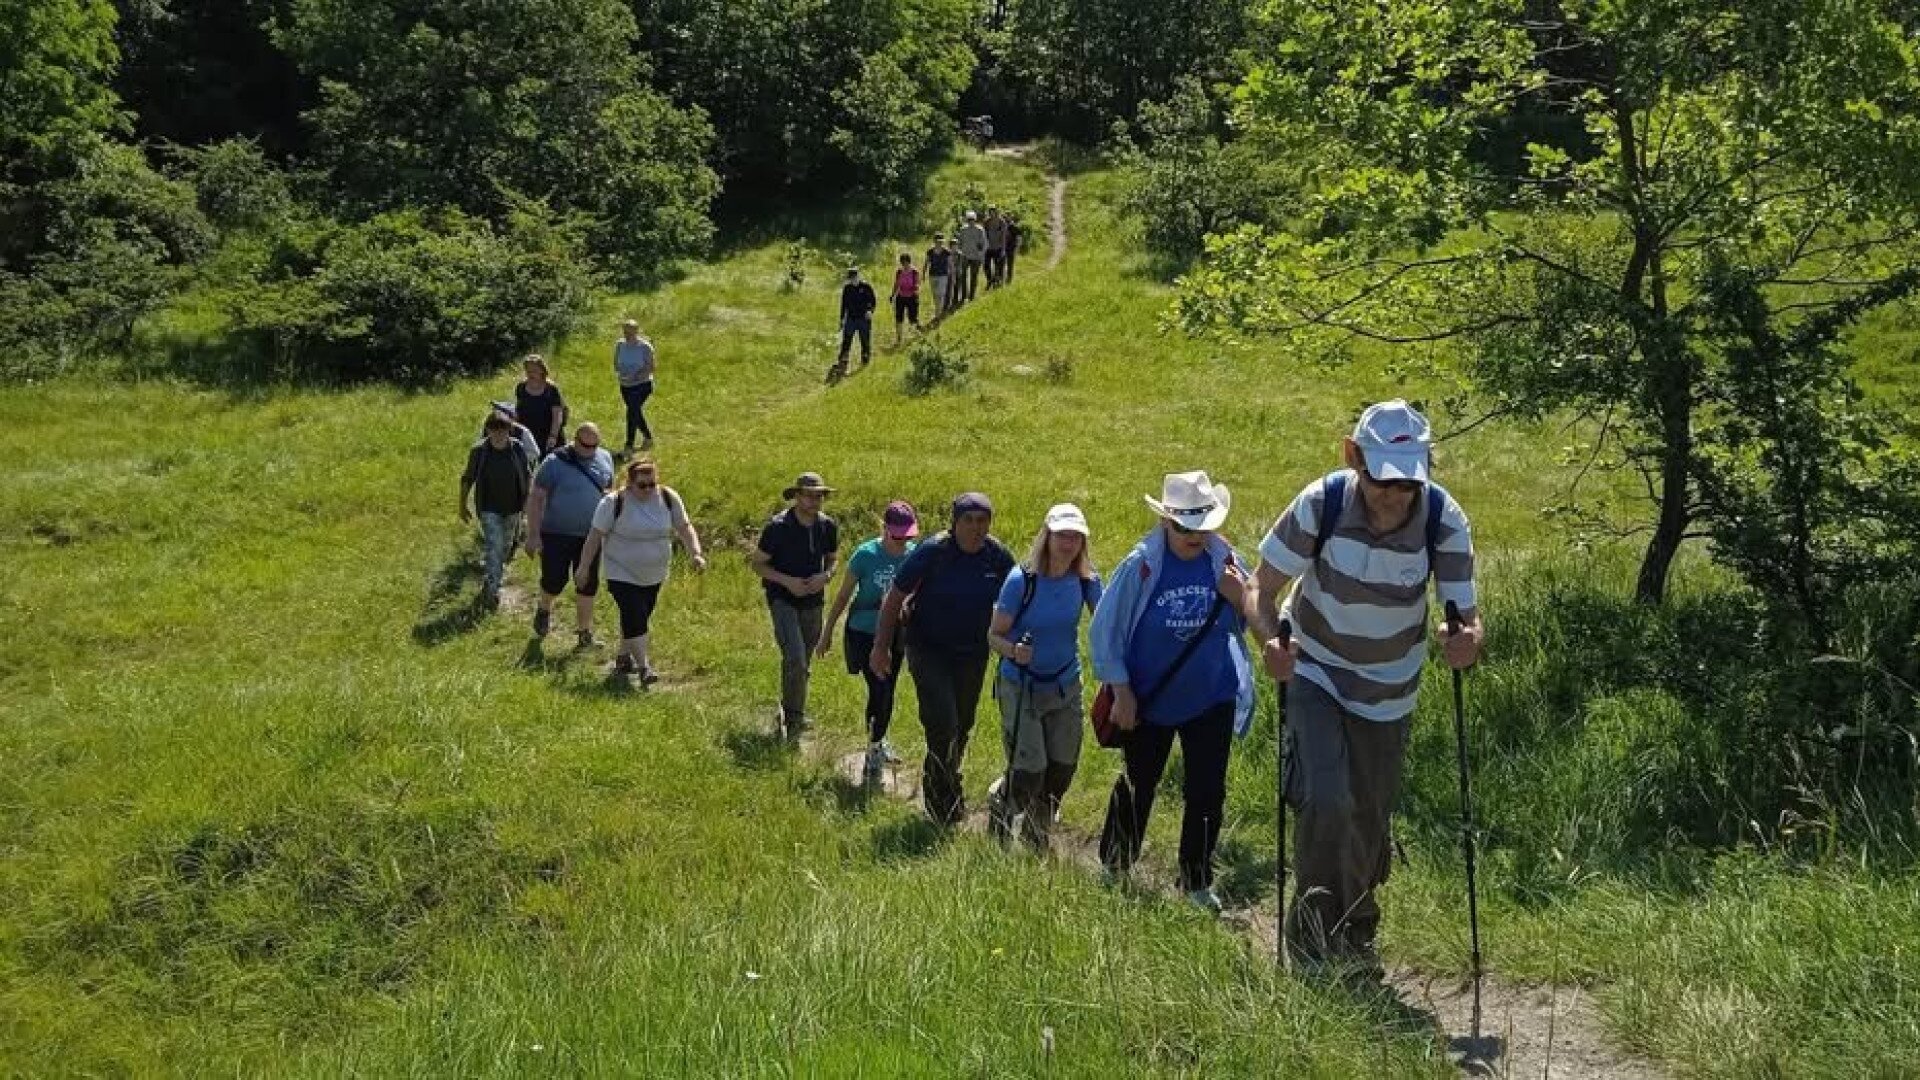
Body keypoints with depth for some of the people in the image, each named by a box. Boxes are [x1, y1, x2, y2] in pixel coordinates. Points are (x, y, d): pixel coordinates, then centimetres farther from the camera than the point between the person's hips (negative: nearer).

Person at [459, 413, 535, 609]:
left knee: (506, 545, 20)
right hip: (489, 509, -3)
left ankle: (499, 573, 45)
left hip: (512, 508, 3)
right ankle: (492, 589, -12)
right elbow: (467, 479, -1)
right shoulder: (479, 451, -12)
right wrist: (462, 506, 3)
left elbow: (528, 477, 5)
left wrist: (529, 501, 2)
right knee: (493, 547, -12)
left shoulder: (518, 450, -9)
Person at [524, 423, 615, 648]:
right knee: (554, 580, 1)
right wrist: (533, 535, -15)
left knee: (588, 585, 7)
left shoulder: (605, 459, 2)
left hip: (590, 535, 4)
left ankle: (584, 633, 20)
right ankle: (544, 610, 35)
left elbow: (609, 492, 16)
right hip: (557, 534, -4)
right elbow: (536, 498, -11)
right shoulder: (555, 462, -13)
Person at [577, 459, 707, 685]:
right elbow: (596, 536, -11)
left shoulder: (669, 498, -7)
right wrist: (584, 567, -9)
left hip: (654, 575, 5)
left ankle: (623, 657, 34)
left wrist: (695, 554, -14)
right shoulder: (614, 503, -17)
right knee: (635, 618, -16)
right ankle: (644, 667, -13)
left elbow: (684, 527, 0)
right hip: (622, 575, -5)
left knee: (639, 618, 15)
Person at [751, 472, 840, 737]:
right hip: (782, 599, -5)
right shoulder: (778, 527, -15)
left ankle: (792, 712, 32)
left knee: (805, 663, 14)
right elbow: (758, 563, -7)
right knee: (795, 658, -20)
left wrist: (825, 576, -9)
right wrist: (787, 581, -19)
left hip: (813, 600, 5)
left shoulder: (828, 526, -1)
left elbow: (831, 560, 14)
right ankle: (793, 717, -7)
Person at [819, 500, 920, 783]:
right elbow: (843, 595, -7)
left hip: (894, 635, 4)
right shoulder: (866, 555, -18)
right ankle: (874, 752, 3)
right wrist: (827, 632, -1)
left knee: (886, 693, 15)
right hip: (864, 634, -4)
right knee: (879, 691, -11)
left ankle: (877, 742, 37)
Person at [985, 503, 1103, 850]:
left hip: (1066, 688, 4)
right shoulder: (1022, 579, -18)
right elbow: (993, 636, -13)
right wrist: (1013, 650, -34)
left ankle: (1036, 840, 35)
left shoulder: (1085, 580, -7)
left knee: (1062, 772, 8)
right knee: (1028, 776, -10)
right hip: (1021, 688, -4)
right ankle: (1001, 806, 26)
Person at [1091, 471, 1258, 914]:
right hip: (1150, 700, -2)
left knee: (1207, 793, 8)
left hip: (1211, 699, 2)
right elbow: (1106, 628, -12)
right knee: (1137, 787, 16)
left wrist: (1241, 595, -23)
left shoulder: (1224, 561, -11)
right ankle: (1113, 869, 36)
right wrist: (1122, 693, -11)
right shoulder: (1140, 566, -19)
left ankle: (1196, 882, 24)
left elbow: (1254, 619, 0)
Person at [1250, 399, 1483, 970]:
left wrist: (1469, 639, -42)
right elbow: (1264, 589, -18)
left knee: (1371, 817, 13)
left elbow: (1468, 614, -18)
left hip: (1388, 690, 2)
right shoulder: (1321, 504, -25)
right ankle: (1312, 922, 0)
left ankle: (1357, 932, 37)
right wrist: (1270, 640, -38)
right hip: (1314, 672, -2)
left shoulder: (1445, 522, -22)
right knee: (1326, 800, -21)